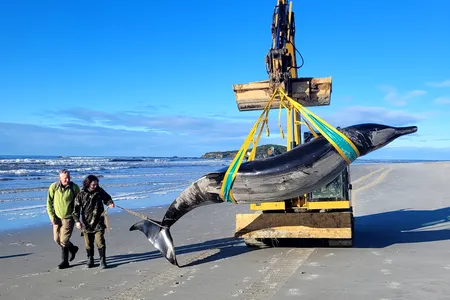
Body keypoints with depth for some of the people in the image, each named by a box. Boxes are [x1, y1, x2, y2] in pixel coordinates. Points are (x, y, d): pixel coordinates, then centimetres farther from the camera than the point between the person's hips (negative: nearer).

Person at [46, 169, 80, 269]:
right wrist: (52, 216, -6)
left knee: (64, 240, -5)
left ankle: (65, 261, 15)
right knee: (57, 239, 11)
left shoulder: (74, 187, -10)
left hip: (68, 218, -3)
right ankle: (73, 248, 36)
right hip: (57, 217, 4)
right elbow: (49, 203, -1)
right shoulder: (53, 187, -8)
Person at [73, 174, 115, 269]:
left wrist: (110, 203, -5)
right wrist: (77, 221, -8)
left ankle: (102, 260, 5)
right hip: (86, 223, 1)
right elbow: (76, 208, -2)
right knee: (88, 243, 10)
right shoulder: (81, 195, -6)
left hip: (98, 223, 0)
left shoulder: (100, 191, -2)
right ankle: (90, 260, 26)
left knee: (100, 242, -5)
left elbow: (107, 198, 17)